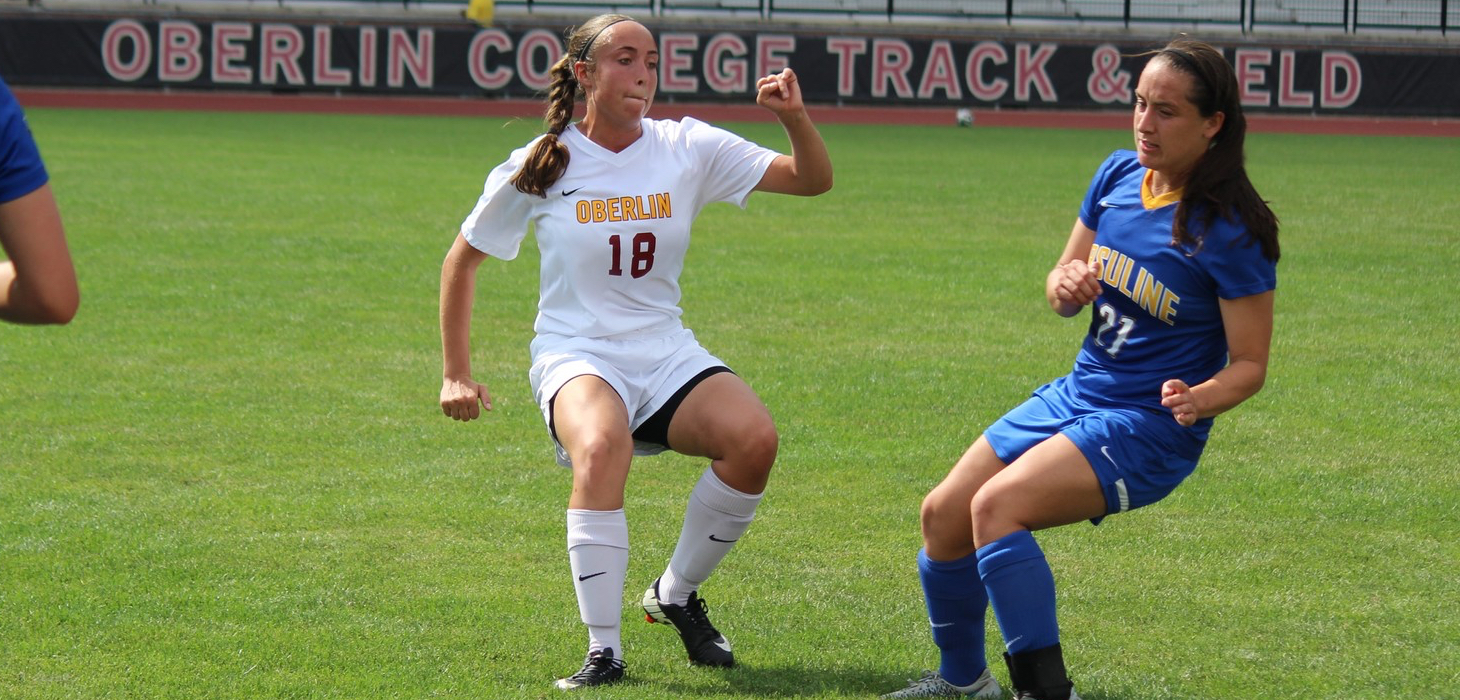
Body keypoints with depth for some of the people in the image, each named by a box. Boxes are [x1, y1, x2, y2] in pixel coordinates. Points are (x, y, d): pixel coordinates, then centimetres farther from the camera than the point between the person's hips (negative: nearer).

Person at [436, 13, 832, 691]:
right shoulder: (541, 167, -3)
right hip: (576, 354, -3)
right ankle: (603, 652, -32)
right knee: (602, 446, -39)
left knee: (754, 439, -27)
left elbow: (813, 178, 1)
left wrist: (794, 117, -20)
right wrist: (456, 374, 7)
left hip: (664, 353, 3)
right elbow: (461, 260, 10)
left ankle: (676, 593, -1)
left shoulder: (687, 148, 1)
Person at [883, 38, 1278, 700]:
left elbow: (1249, 364, -14)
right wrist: (1065, 286, -12)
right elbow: (1064, 282, 13)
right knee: (944, 513, 9)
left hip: (1147, 428, -8)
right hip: (1075, 396, 8)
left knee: (997, 506, -28)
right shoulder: (1118, 175, 1)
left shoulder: (1232, 229, -18)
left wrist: (1200, 399, -34)